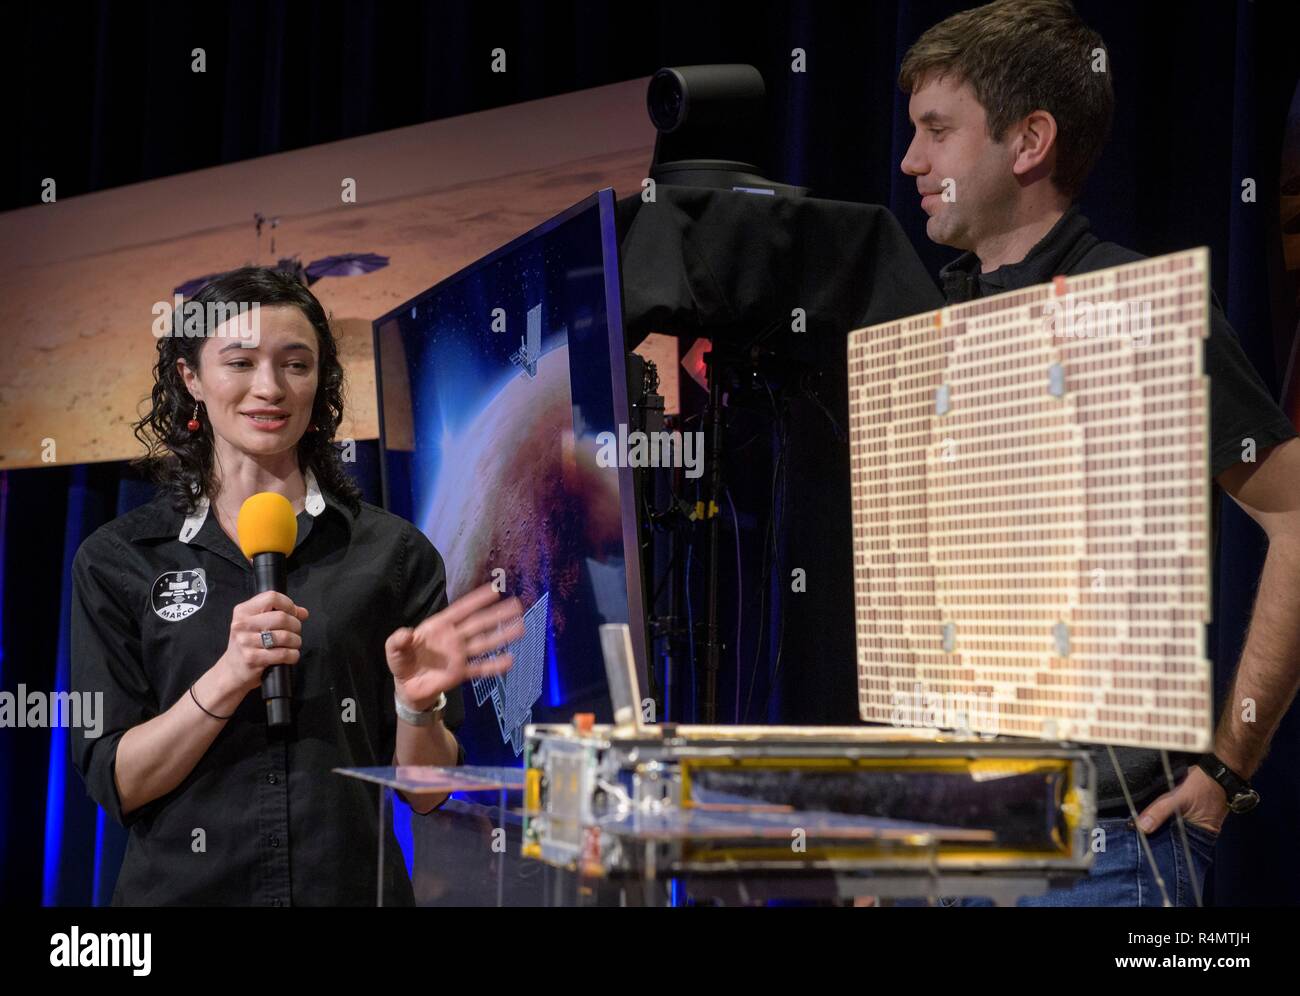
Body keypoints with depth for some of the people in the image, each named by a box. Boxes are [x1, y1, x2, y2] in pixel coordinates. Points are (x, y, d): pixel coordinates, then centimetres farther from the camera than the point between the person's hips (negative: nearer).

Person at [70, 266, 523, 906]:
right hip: (183, 887, 0)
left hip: (355, 886, 0)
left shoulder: (394, 553, -2)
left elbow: (422, 792, -1)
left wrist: (418, 704, -20)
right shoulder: (116, 559, -2)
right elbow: (114, 785, -8)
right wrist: (227, 678, -21)